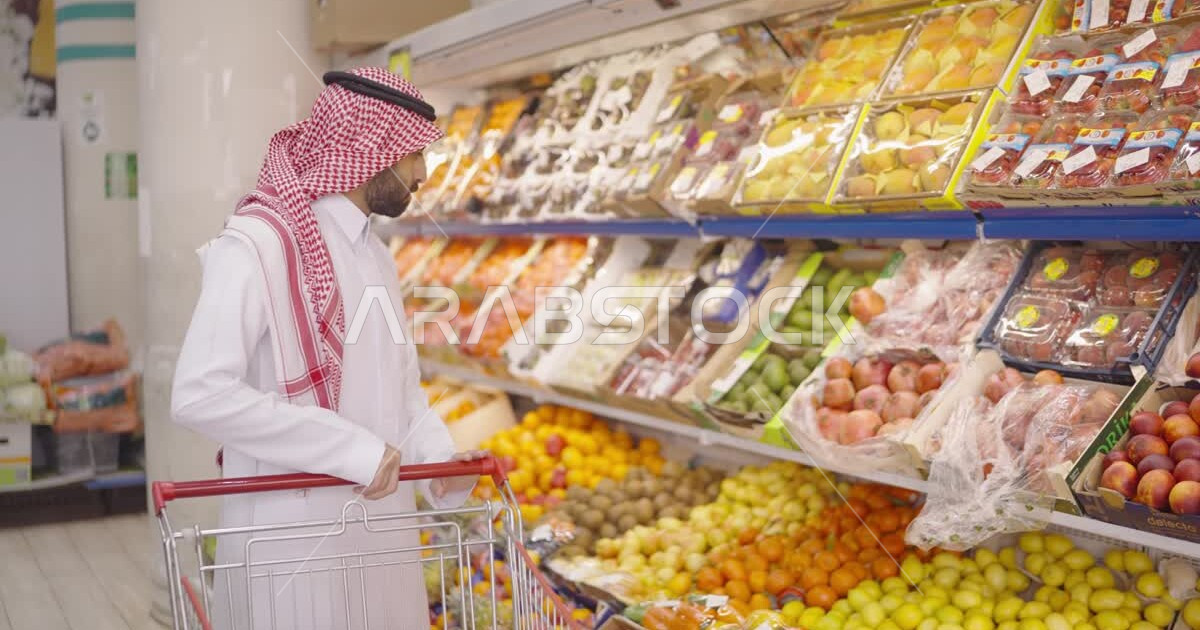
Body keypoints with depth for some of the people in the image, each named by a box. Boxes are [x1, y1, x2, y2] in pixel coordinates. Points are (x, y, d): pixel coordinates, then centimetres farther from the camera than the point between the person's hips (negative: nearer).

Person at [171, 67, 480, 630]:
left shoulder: (376, 256, 14)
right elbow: (199, 394, -24)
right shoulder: (256, 243, -15)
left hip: (380, 532, 8)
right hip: (292, 541, -8)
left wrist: (436, 455, -1)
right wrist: (355, 450, -23)